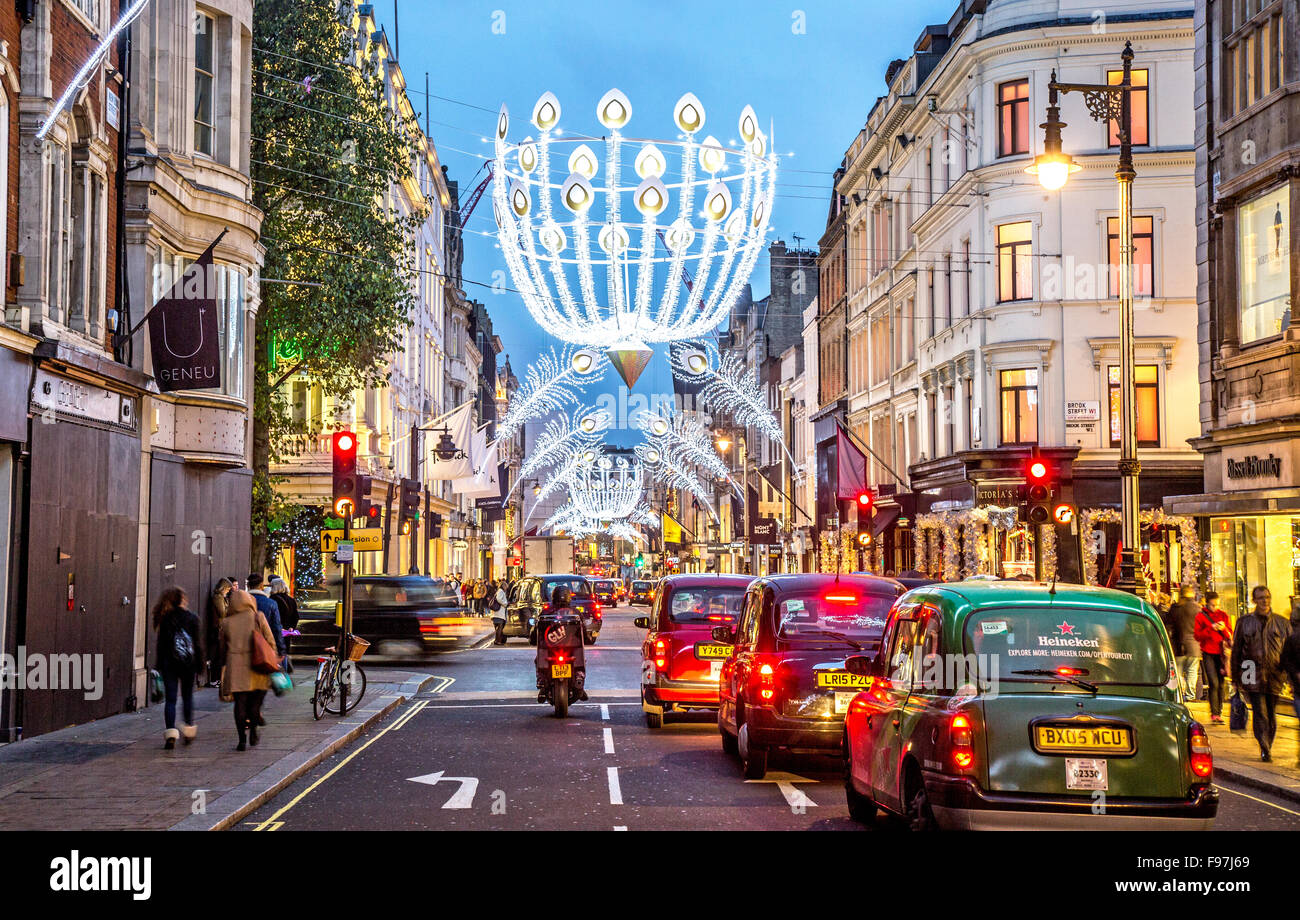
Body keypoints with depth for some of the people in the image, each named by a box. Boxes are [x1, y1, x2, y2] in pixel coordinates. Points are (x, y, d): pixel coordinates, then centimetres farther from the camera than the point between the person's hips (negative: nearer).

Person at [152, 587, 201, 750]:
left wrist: (159, 664, 9)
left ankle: (170, 733, -13)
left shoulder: (165, 619, 0)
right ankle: (189, 730, 21)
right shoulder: (192, 618, -3)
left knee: (170, 699, 0)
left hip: (169, 663, 0)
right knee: (187, 697, 16)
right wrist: (200, 663, 3)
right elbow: (197, 643, -4)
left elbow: (161, 643, 2)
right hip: (188, 663, 0)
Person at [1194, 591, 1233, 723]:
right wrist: (1211, 629, -16)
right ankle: (1214, 713, -9)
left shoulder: (1223, 615, 12)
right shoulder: (1201, 616, 2)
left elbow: (1230, 635, 11)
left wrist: (1223, 628, -9)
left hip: (1220, 652, 3)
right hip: (1208, 653, -3)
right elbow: (1197, 635, -5)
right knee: (1214, 683, -12)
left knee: (1220, 684, 4)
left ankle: (1219, 712, 11)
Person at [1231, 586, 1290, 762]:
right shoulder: (1245, 622, 8)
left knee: (1271, 714, 7)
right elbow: (1236, 650, 11)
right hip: (1253, 675, -2)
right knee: (1260, 713, -12)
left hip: (1274, 675, 2)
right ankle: (1265, 749, -14)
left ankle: (1267, 748, 19)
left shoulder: (1281, 623, 10)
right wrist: (1235, 676, 8)